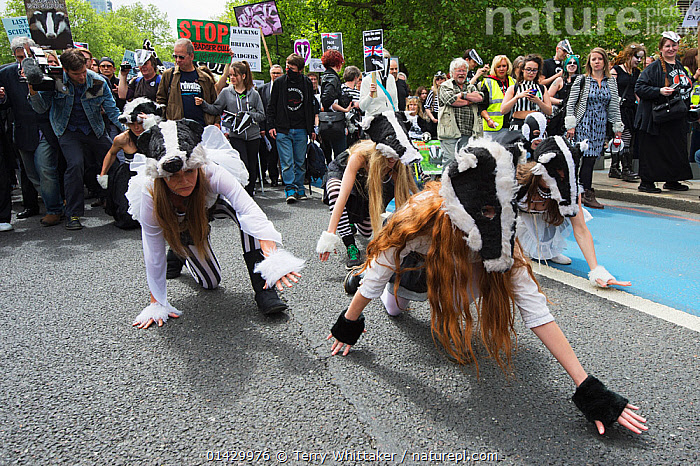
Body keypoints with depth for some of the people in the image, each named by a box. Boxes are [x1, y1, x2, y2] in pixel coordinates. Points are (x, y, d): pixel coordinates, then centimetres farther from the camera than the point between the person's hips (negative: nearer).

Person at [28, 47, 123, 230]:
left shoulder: (98, 81, -8)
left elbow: (112, 110, -1)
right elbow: (41, 108, -7)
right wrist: (33, 91, -26)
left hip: (96, 131, 3)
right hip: (69, 131, -2)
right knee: (75, 164, -23)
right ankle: (73, 214, -12)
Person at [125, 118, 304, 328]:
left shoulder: (213, 175, -41)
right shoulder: (149, 195, -37)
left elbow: (251, 211, -54)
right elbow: (153, 252, -27)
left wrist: (272, 257, -68)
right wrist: (156, 303, -21)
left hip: (212, 203, 0)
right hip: (181, 222, 1)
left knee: (245, 215, -35)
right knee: (210, 283, 2)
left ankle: (263, 289, -27)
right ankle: (180, 254, 34)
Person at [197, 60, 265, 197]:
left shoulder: (254, 94, 6)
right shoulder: (226, 92, 7)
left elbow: (261, 115, 5)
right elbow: (216, 109, 6)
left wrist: (248, 115, -11)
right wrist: (203, 104, -10)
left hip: (253, 136, 2)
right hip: (236, 135, -1)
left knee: (252, 167, 5)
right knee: (243, 165, -14)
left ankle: (249, 195, 19)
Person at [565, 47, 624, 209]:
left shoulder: (611, 82, 11)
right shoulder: (582, 80, -1)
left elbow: (614, 107, 14)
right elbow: (570, 104, -2)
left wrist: (618, 127, 10)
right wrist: (571, 125, -8)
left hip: (601, 125, 4)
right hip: (584, 123, -4)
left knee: (591, 158, 2)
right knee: (589, 158, -9)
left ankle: (582, 193, 9)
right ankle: (588, 195, -2)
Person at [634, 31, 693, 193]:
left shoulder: (680, 66, 15)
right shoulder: (654, 68, -7)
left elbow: (686, 87, 27)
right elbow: (639, 87, -15)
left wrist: (687, 107, 21)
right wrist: (659, 91, -25)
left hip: (677, 118, 8)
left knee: (678, 148, 10)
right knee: (652, 150, -6)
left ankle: (672, 180, 22)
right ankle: (646, 182, 3)